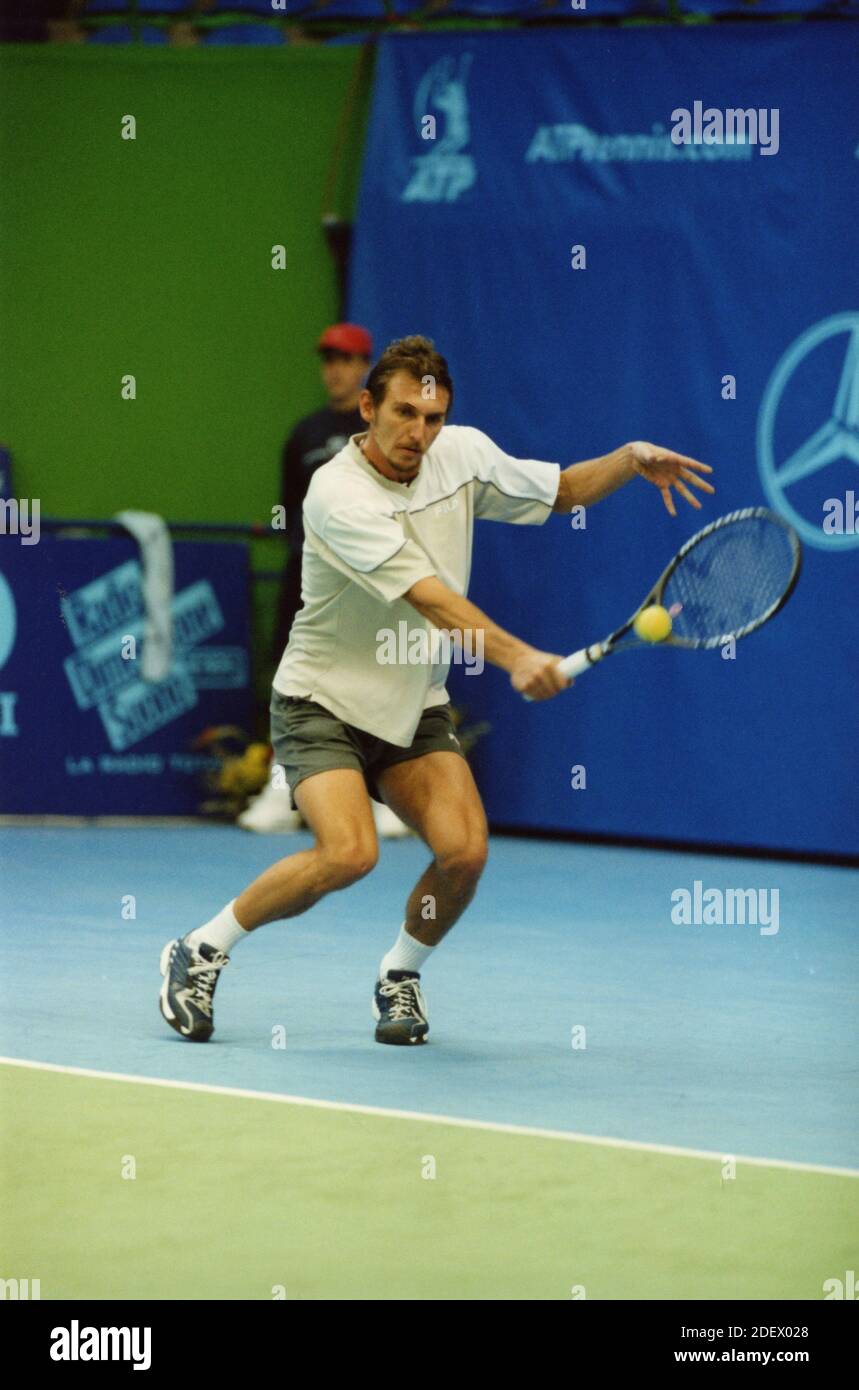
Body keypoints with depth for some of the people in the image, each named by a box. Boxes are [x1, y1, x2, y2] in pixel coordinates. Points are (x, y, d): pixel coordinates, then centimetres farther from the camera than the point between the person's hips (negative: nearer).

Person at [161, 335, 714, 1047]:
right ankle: (201, 950, -5)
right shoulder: (337, 494, -24)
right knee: (349, 853, -25)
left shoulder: (465, 454, -4)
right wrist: (516, 657, -43)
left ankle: (401, 974, 12)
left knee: (464, 851, -16)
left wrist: (631, 460, -7)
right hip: (325, 702, -5)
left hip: (415, 708, 5)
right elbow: (428, 598, -33)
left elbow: (561, 489, 13)